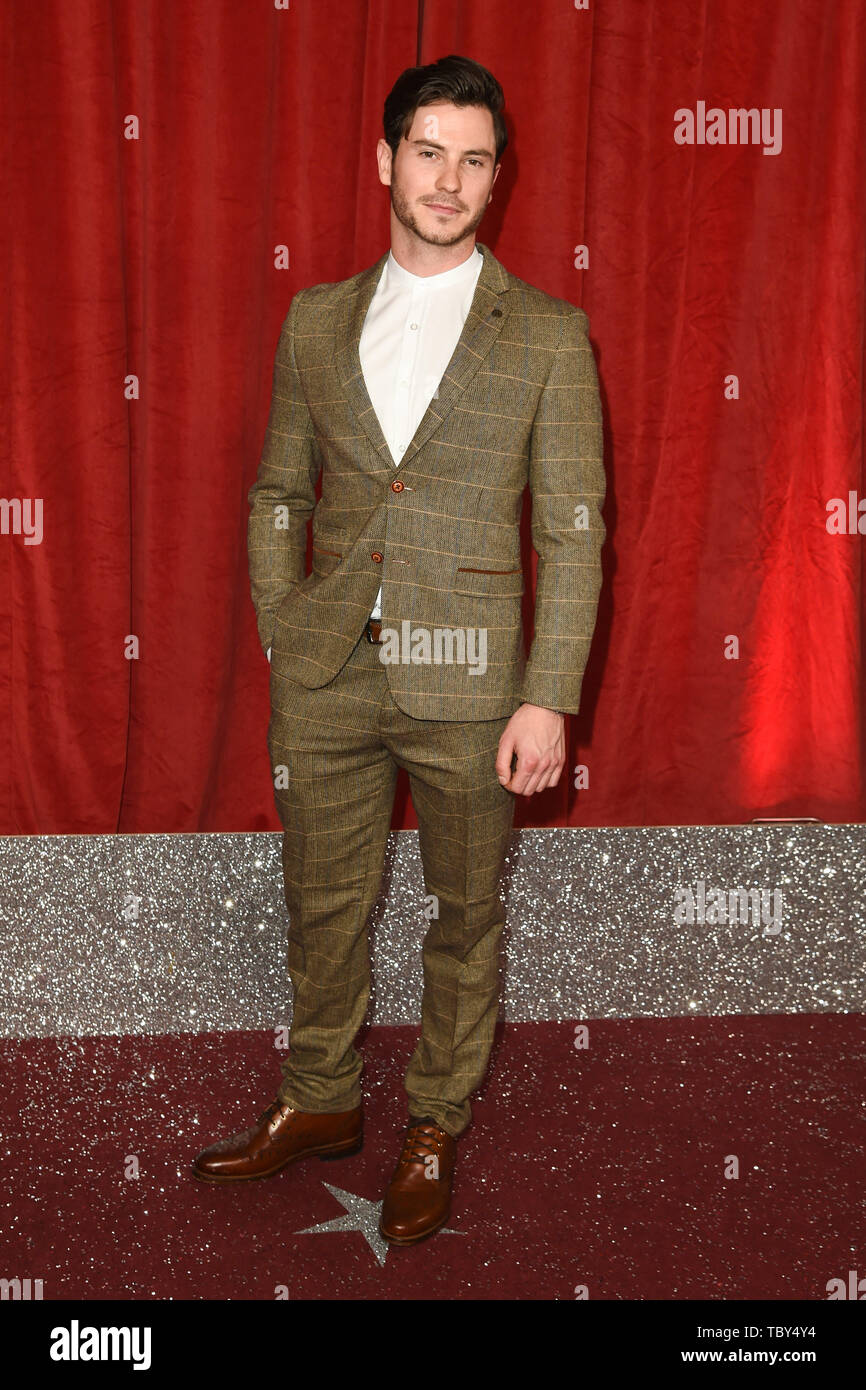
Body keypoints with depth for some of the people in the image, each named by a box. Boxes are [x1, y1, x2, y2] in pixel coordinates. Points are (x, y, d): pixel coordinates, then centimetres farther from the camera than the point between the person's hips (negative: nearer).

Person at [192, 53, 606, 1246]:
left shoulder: (548, 336, -4)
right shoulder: (317, 321, 6)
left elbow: (572, 531, -6)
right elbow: (279, 495, 11)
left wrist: (549, 698, -10)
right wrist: (280, 643, 6)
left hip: (468, 683, -2)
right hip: (327, 674, 3)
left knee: (464, 917, 12)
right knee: (323, 905, 15)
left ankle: (439, 1126, 32)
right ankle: (320, 1105, 37)